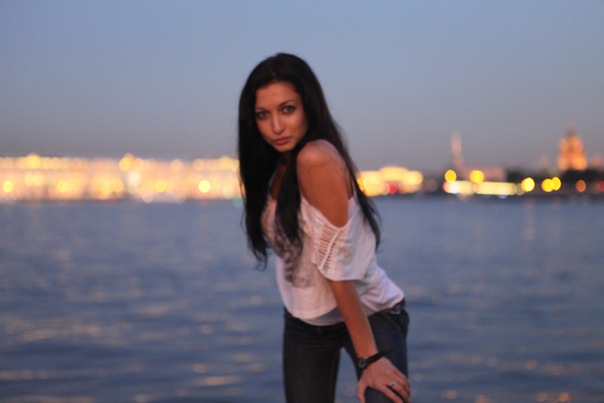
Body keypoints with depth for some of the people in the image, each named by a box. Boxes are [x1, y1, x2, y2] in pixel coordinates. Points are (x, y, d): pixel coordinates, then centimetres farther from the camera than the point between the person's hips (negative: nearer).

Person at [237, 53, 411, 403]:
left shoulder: (317, 158, -25)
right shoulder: (274, 167, -1)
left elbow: (337, 265, -26)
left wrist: (370, 356, -23)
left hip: (370, 316, -7)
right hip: (305, 323, 7)